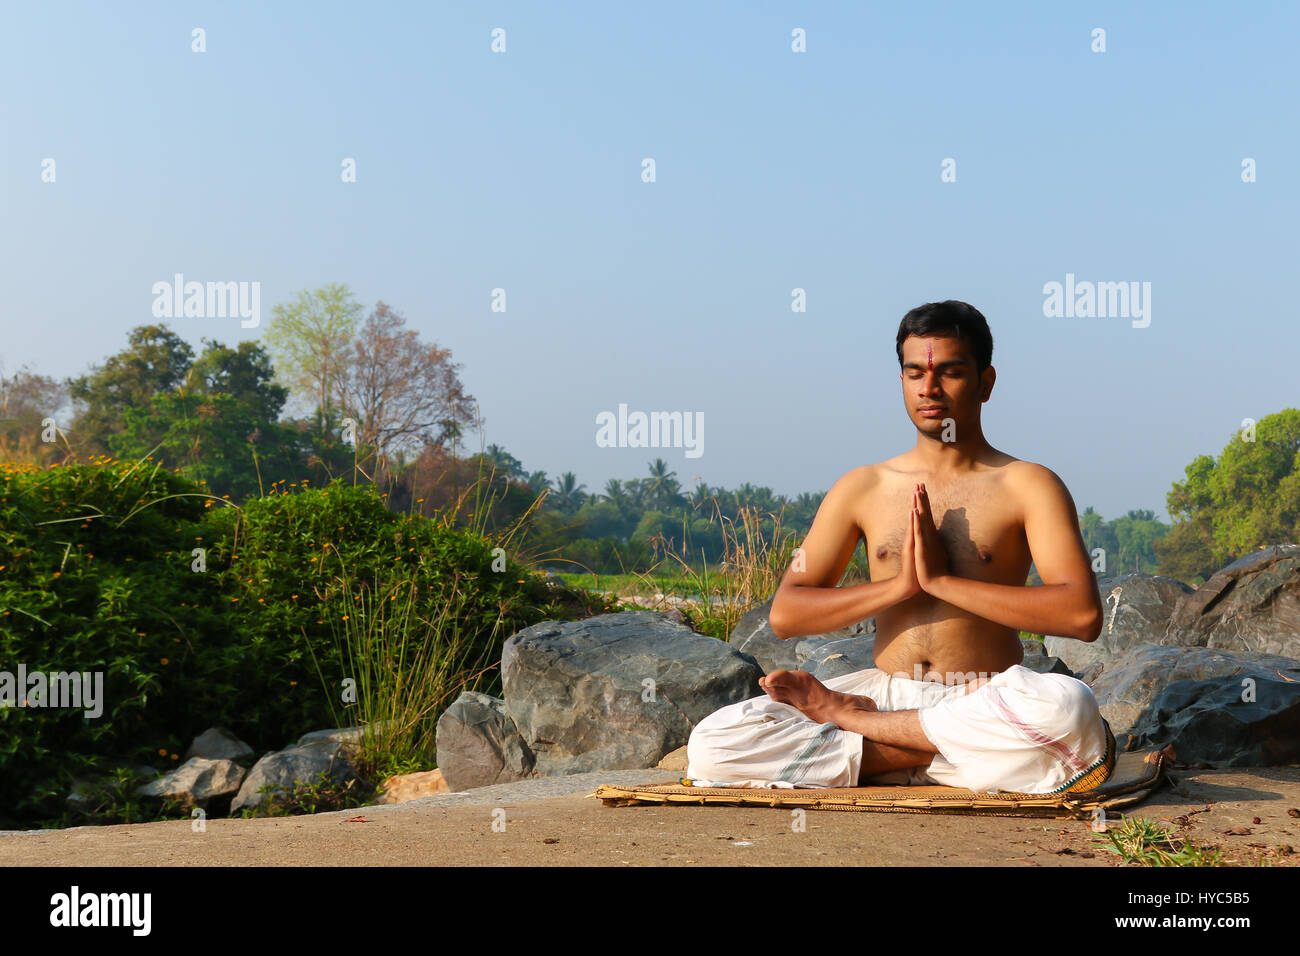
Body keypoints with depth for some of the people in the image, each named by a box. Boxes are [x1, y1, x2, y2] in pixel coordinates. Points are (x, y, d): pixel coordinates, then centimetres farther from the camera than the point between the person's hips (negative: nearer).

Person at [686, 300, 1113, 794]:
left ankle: (848, 716, -17)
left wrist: (943, 581, -12)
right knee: (712, 744, -20)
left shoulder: (1027, 486, 4)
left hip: (982, 704, -2)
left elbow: (1082, 614, -13)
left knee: (1067, 707, -39)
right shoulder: (862, 488, 12)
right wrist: (898, 586, -8)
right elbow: (785, 615, 6)